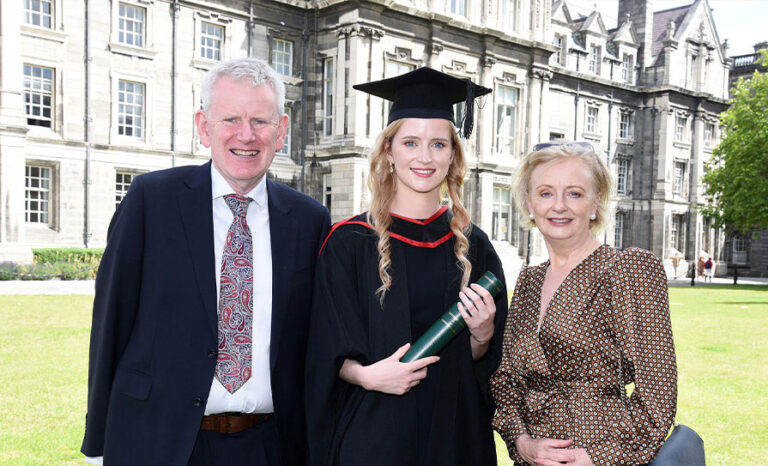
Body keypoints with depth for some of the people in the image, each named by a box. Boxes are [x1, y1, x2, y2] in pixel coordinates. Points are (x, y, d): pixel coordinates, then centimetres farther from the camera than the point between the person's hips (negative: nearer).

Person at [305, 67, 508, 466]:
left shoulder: (472, 245, 2)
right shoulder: (349, 242, -7)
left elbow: (482, 360, 6)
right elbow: (328, 352, -5)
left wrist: (482, 334, -14)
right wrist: (367, 374, -22)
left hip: (456, 432, 3)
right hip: (374, 430, -2)